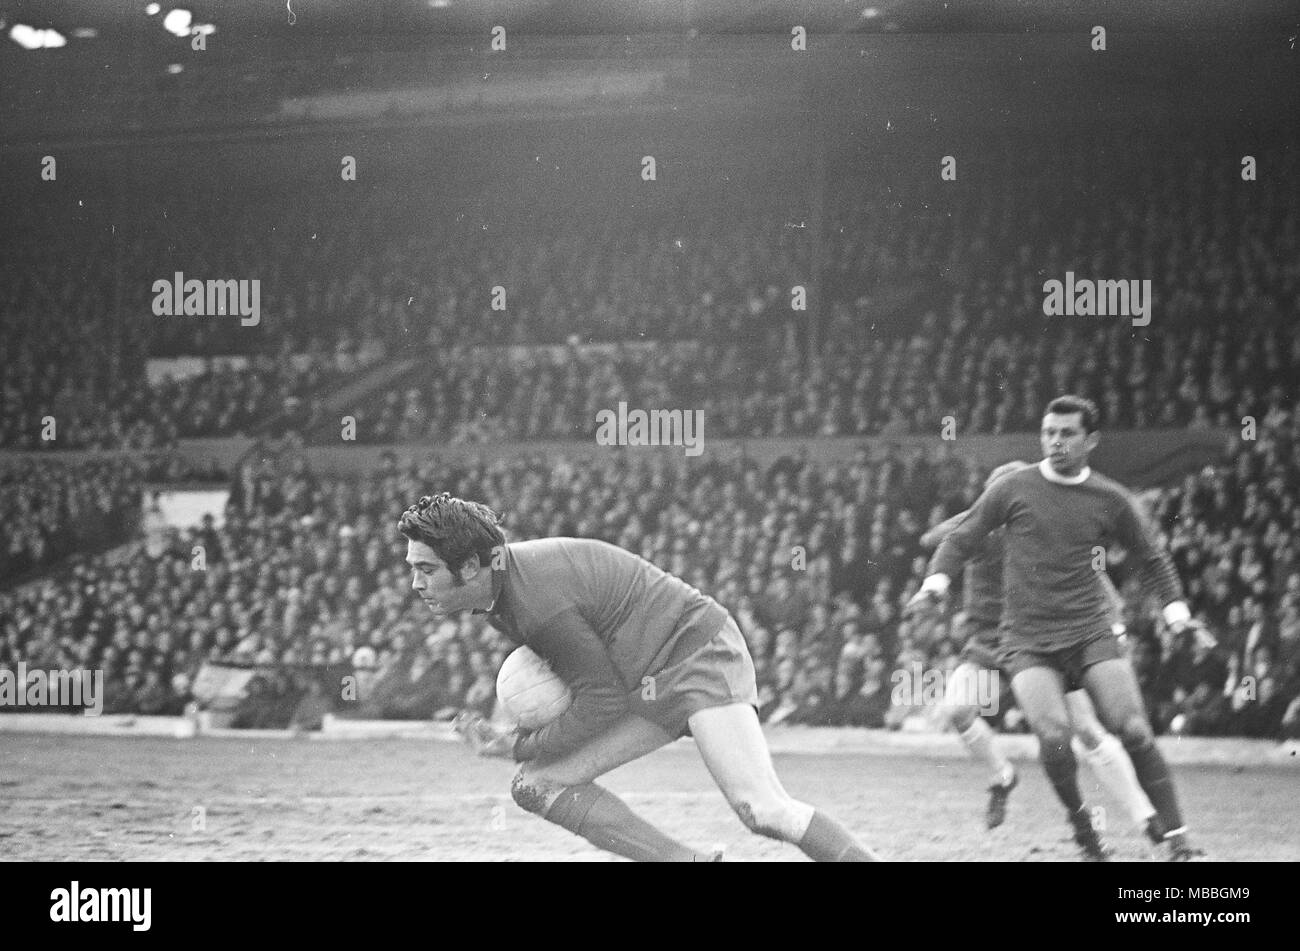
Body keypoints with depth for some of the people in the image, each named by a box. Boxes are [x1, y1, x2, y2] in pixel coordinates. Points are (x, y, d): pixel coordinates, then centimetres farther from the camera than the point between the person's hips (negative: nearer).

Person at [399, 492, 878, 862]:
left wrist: (522, 746, -12)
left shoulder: (538, 598, -27)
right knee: (536, 785, -5)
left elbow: (603, 701, -20)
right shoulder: (497, 595, 3)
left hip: (699, 654, -10)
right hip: (645, 688, 10)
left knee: (763, 812, -24)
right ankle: (690, 864, -11)